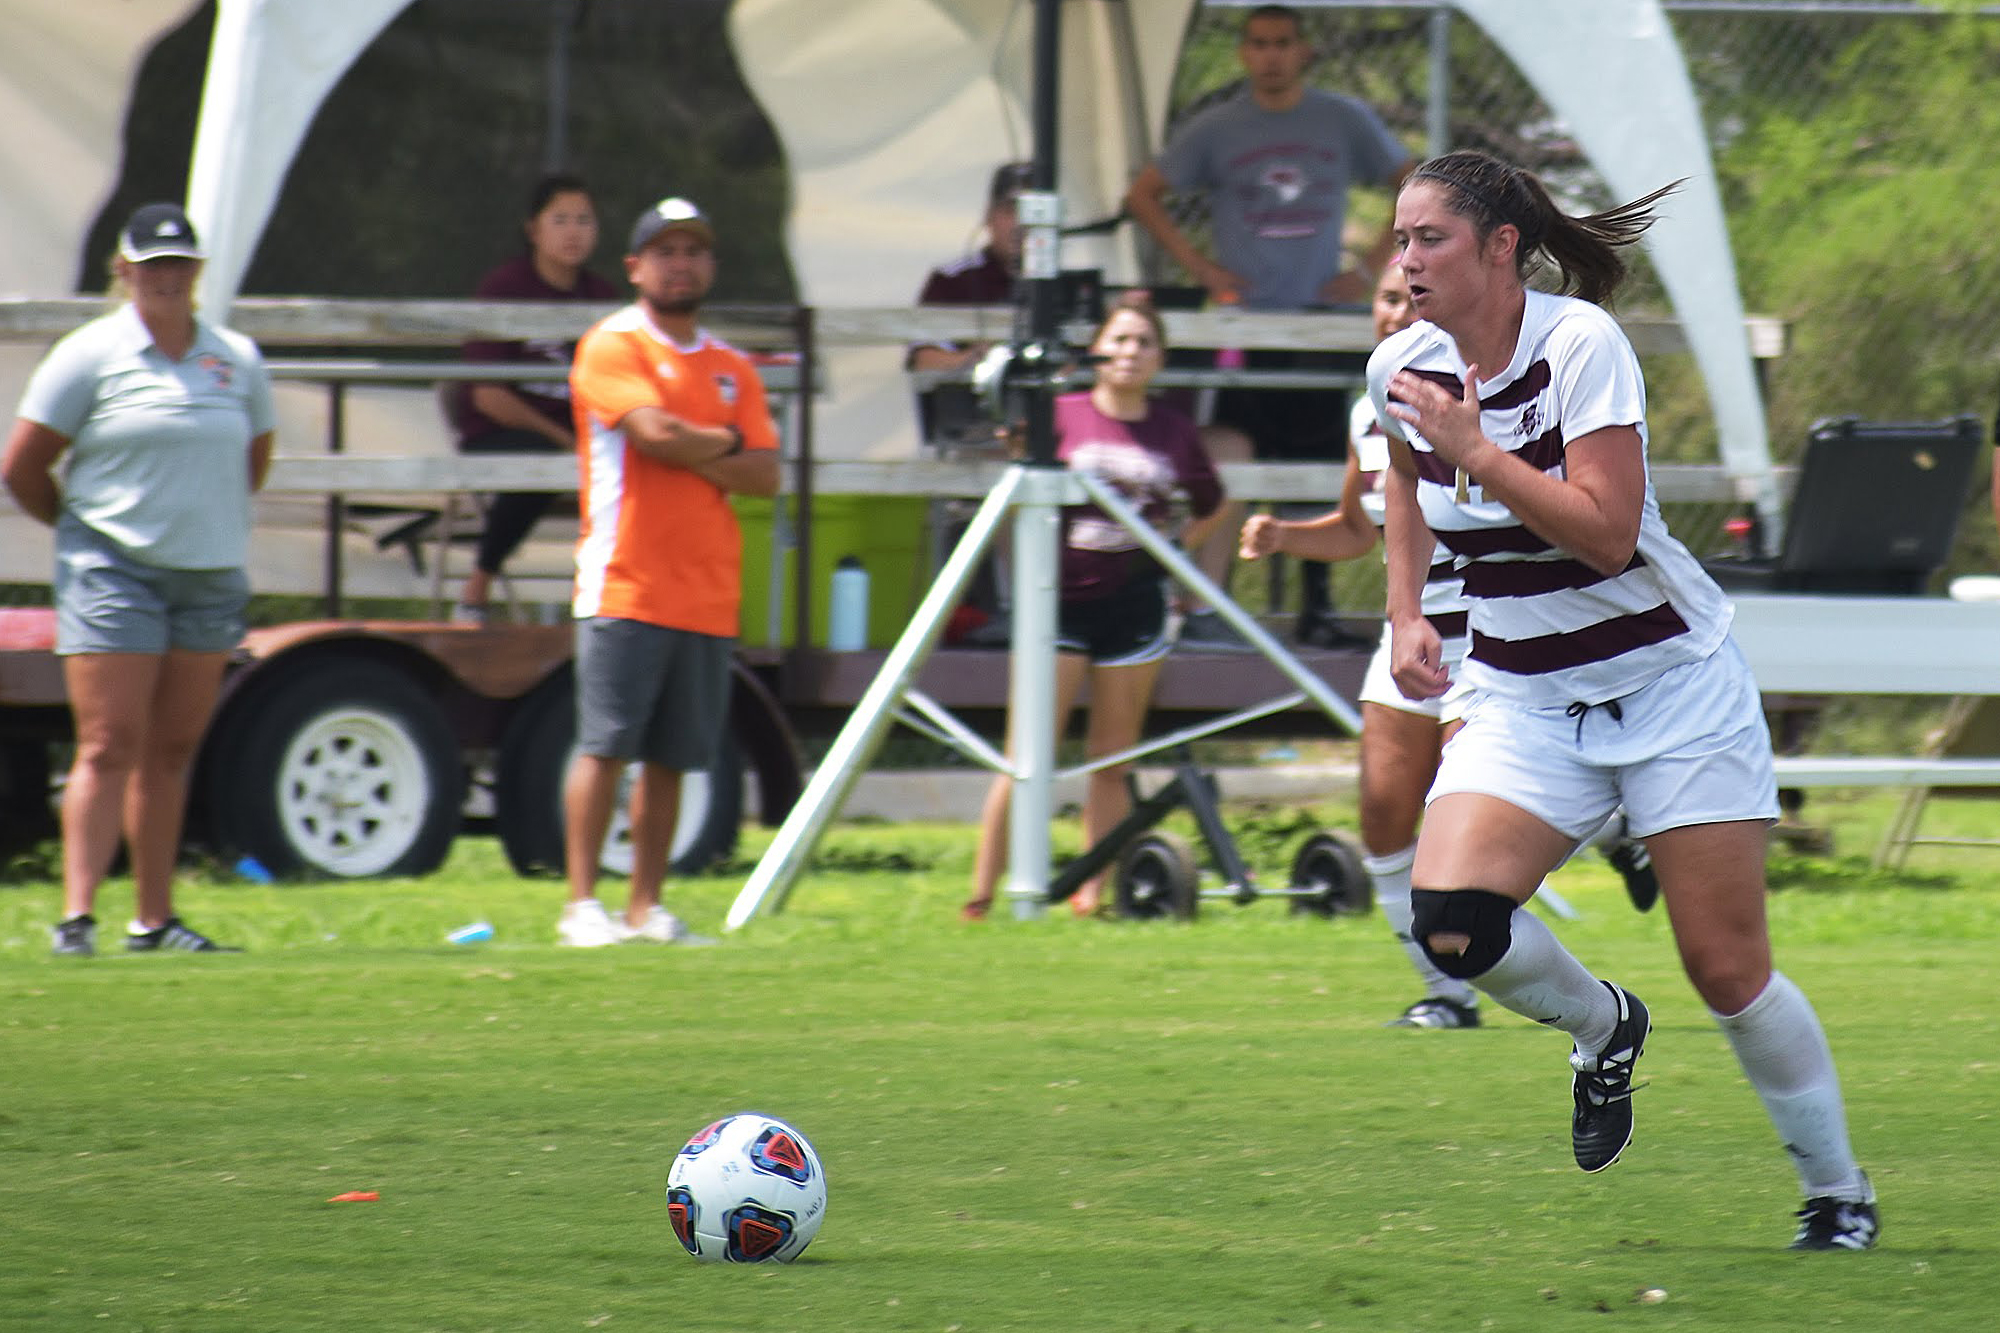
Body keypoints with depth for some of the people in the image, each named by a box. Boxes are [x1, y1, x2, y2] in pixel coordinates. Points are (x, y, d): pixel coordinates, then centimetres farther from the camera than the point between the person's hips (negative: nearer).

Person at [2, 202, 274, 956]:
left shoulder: (239, 361, 9)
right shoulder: (91, 356, -3)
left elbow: (253, 459, 24)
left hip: (211, 576, 4)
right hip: (113, 572, -4)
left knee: (172, 751, 8)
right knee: (110, 745, -11)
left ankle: (153, 918, 14)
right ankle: (77, 915, -13)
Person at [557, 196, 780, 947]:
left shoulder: (733, 369, 18)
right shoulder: (612, 347, 0)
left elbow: (764, 475, 7)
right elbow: (655, 429, -16)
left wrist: (691, 451, -7)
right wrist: (722, 442, 1)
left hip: (708, 596, 6)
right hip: (625, 586, -6)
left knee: (670, 759, 5)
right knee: (605, 747, -10)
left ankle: (646, 908, 8)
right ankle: (582, 906, -9)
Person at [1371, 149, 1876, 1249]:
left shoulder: (1581, 343, -18)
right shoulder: (1402, 369, -2)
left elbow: (1606, 534, -26)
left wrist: (1472, 447, -28)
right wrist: (1405, 612, 10)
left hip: (1669, 682, -4)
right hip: (1519, 696, 4)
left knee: (1730, 974, -5)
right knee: (1449, 915, -22)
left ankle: (1837, 1191, 16)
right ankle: (1601, 1026, 8)